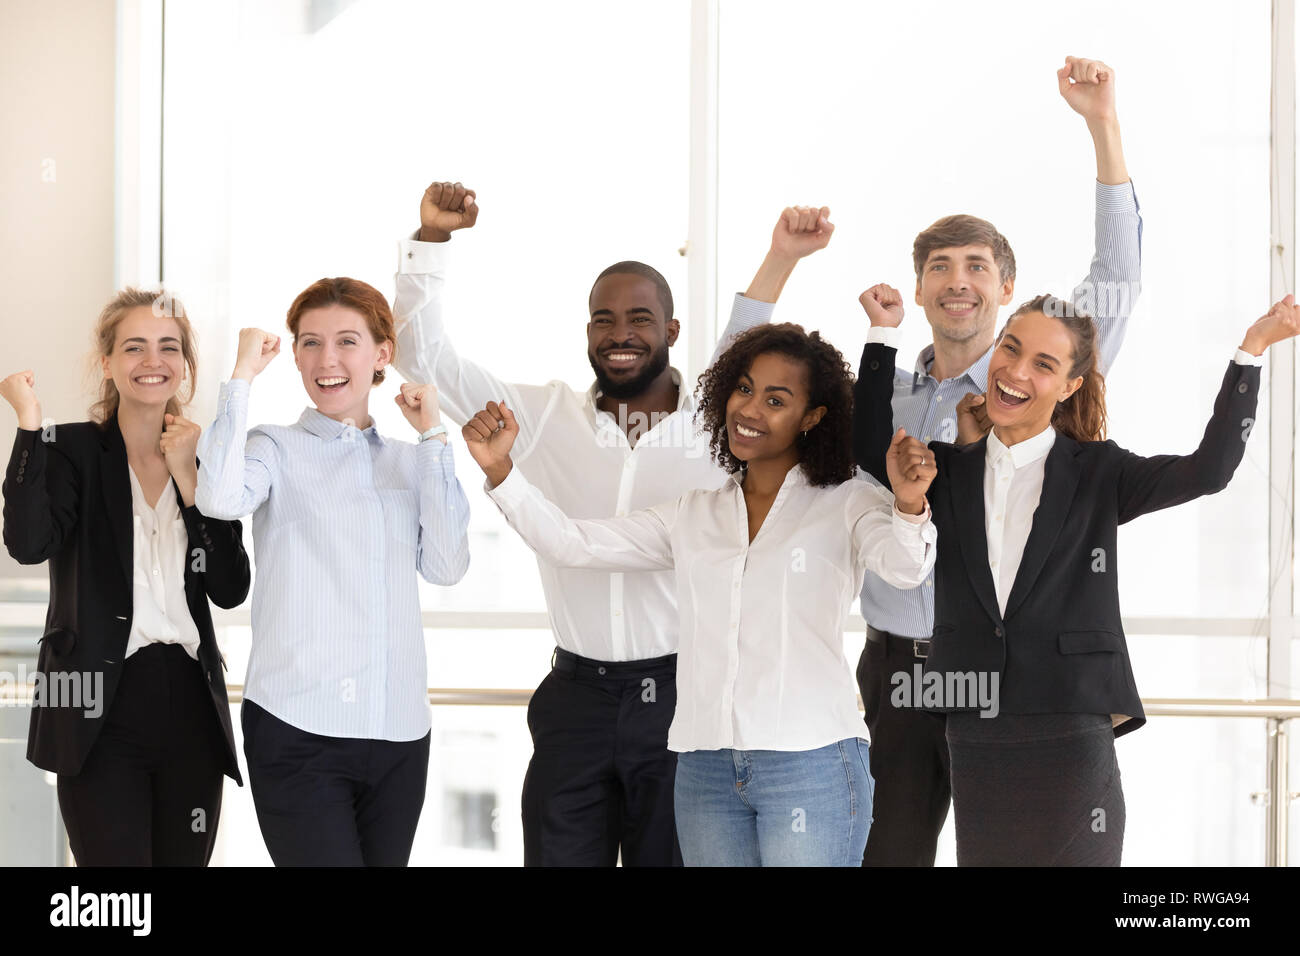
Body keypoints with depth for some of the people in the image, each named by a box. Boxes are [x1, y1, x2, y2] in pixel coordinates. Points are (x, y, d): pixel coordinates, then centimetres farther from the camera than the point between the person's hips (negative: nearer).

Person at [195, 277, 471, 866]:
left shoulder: (409, 461, 15)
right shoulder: (277, 450, 3)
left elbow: (446, 567, 0)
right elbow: (220, 497, -20)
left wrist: (433, 438, 1)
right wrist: (243, 376, -10)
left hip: (398, 729, 4)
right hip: (297, 727, -4)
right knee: (326, 858, -14)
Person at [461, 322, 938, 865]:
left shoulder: (845, 505, 2)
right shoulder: (692, 518, 15)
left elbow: (903, 567, -17)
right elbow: (570, 544, 12)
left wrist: (908, 507, -39)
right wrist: (499, 469, -1)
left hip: (811, 764, -4)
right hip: (704, 772, 4)